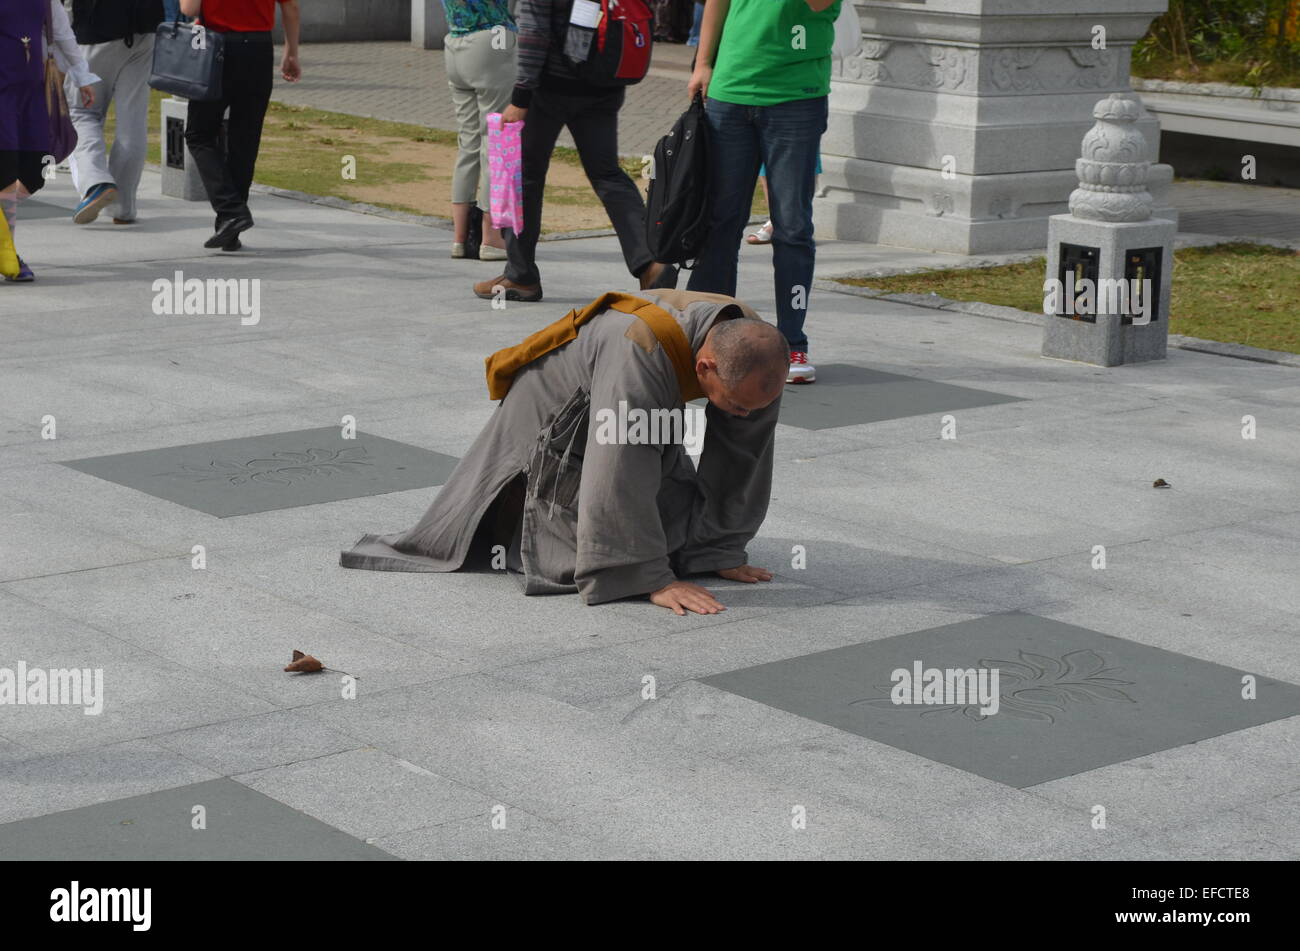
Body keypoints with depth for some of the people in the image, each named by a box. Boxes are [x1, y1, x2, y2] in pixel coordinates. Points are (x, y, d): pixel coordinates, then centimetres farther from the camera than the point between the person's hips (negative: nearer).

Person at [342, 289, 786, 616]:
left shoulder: (753, 345, -22)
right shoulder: (641, 353, -44)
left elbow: (741, 463, -10)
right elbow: (621, 475, -41)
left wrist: (724, 550, -7)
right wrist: (652, 579, -37)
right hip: (552, 426, -7)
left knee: (683, 535, 7)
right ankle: (505, 523, 15)